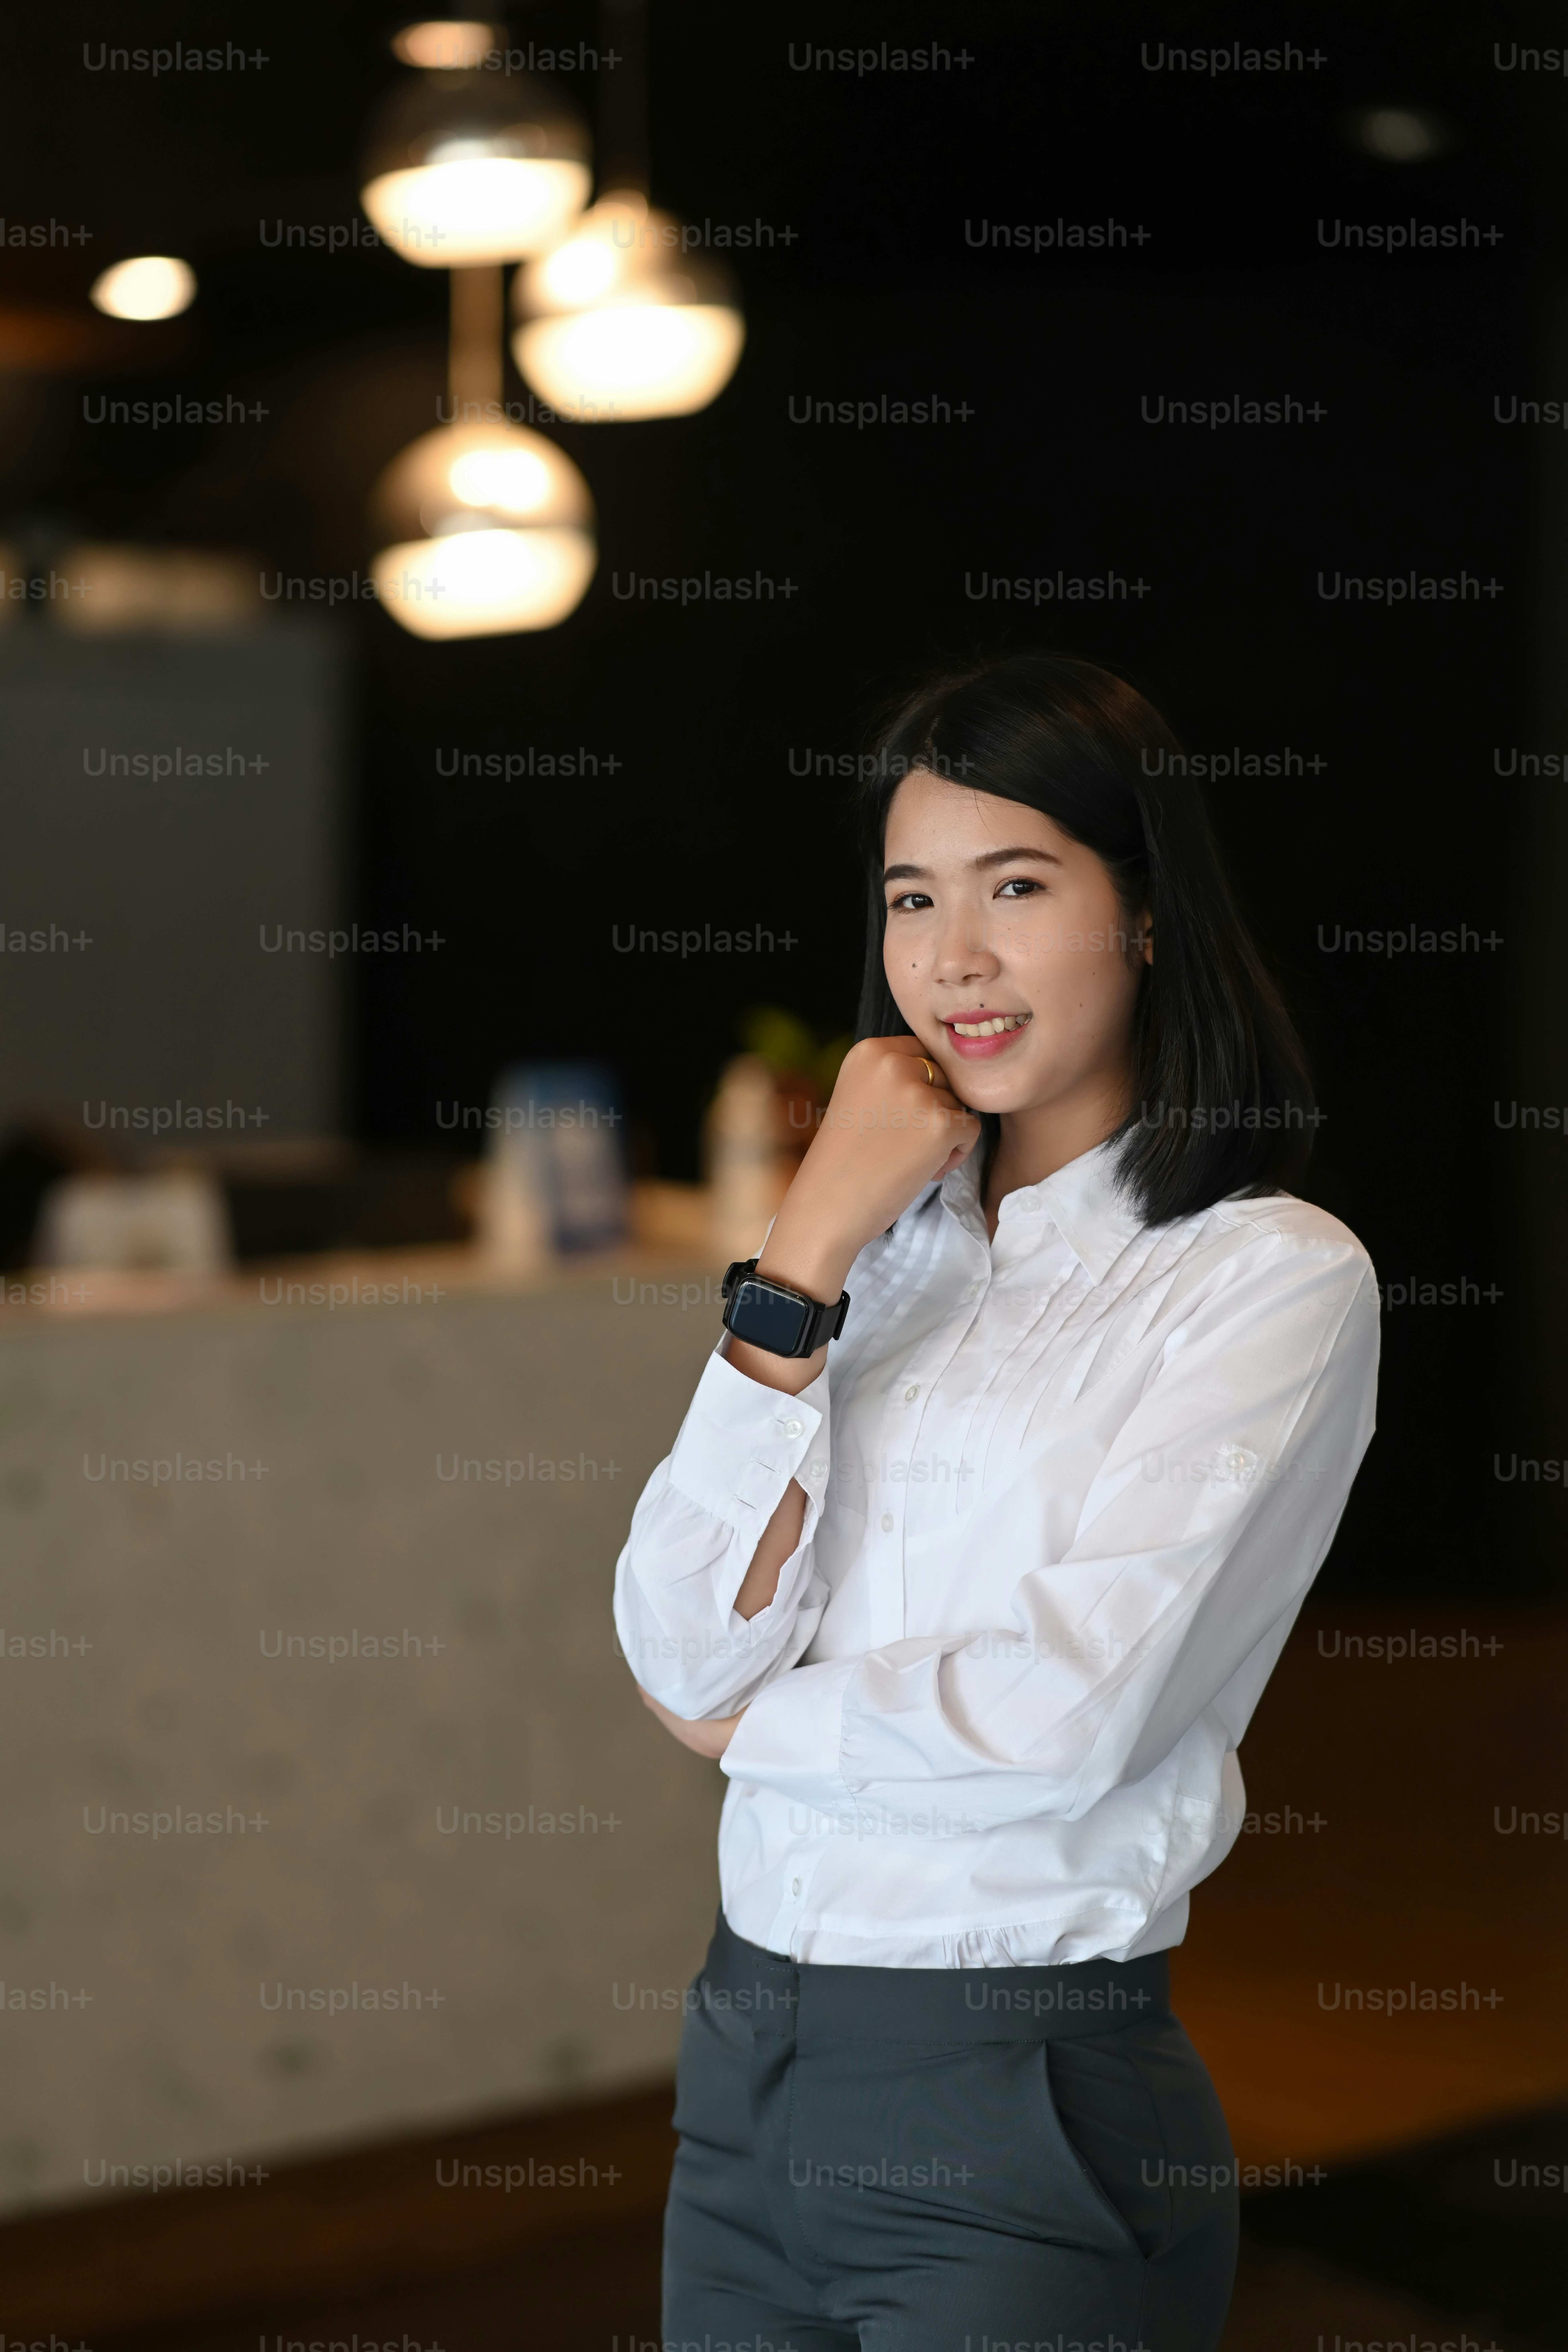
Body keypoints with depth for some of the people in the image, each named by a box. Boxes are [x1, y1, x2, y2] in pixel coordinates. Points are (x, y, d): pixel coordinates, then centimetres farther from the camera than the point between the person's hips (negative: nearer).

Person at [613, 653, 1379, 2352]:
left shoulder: (1275, 1277, -8)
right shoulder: (890, 1249, 9)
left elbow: (1072, 1714, -18)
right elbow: (683, 1648, -4)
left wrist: (749, 1720, -3)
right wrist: (807, 1249, -9)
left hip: (1023, 2092, -5)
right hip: (745, 2066, 5)